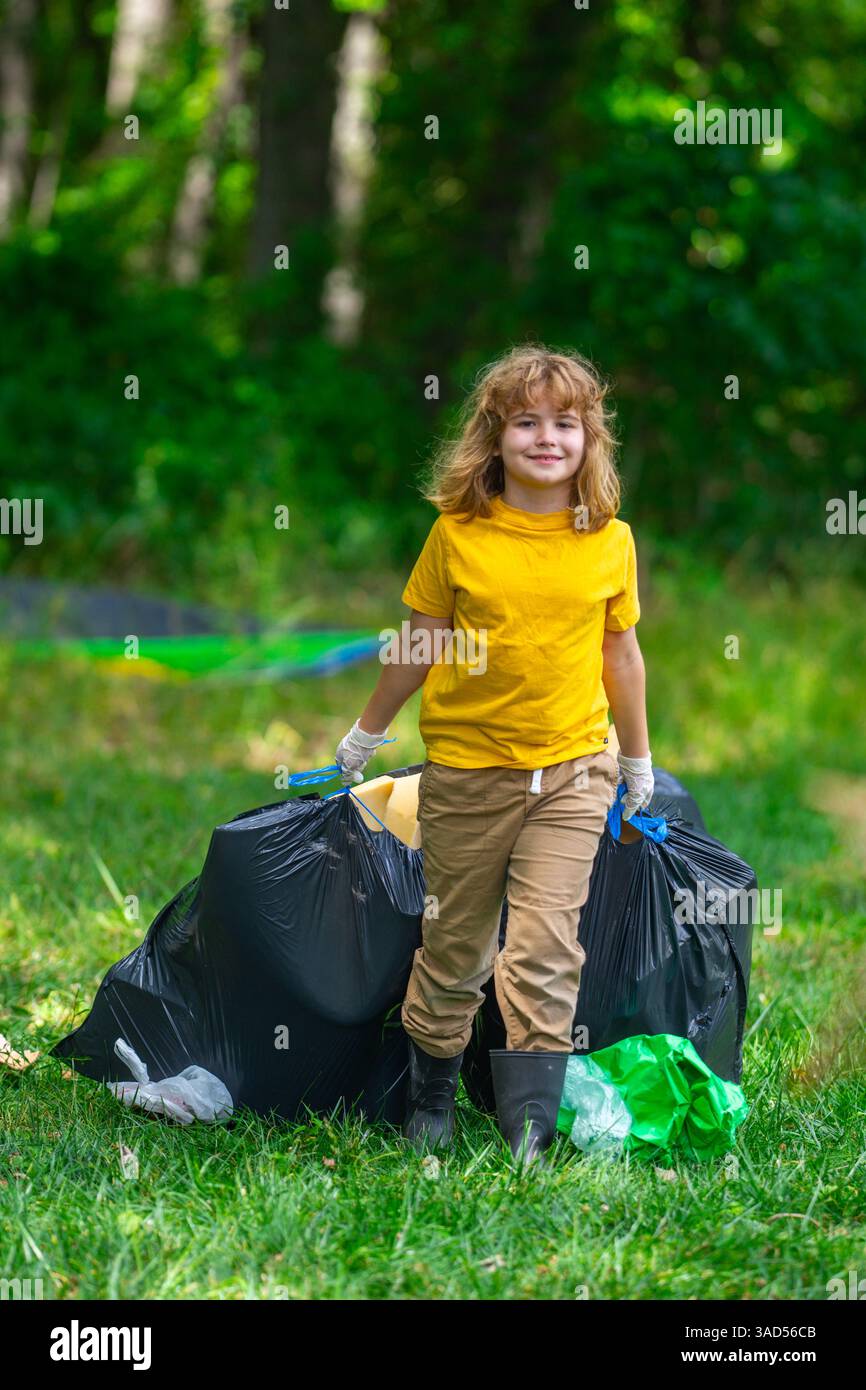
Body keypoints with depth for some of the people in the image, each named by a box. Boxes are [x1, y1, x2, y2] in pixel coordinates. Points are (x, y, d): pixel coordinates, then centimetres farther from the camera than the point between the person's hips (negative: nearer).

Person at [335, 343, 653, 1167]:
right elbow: (418, 644, 6)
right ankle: (432, 1096, 30)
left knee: (546, 950, -8)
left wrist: (638, 761, 18)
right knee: (453, 943, 11)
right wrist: (365, 734, 14)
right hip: (465, 767, 0)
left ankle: (529, 1125, -5)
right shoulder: (458, 534, -6)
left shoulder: (610, 541, -2)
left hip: (571, 770, 0)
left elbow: (620, 651, 10)